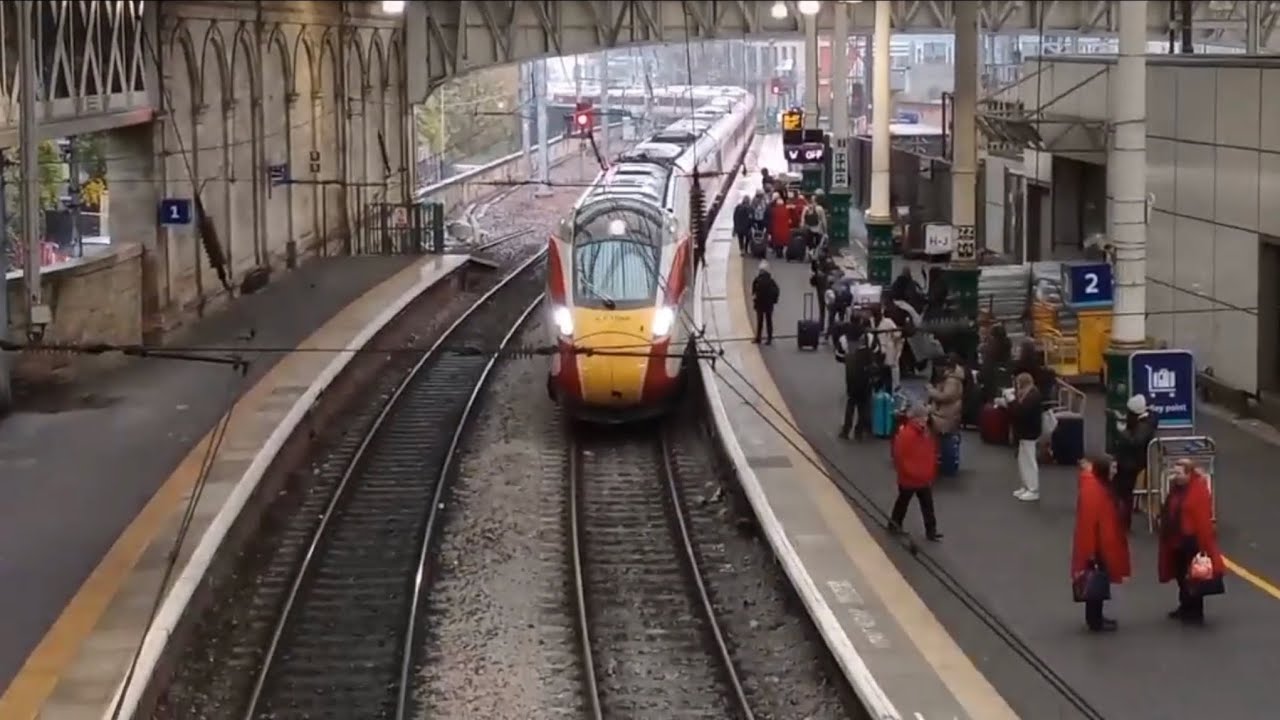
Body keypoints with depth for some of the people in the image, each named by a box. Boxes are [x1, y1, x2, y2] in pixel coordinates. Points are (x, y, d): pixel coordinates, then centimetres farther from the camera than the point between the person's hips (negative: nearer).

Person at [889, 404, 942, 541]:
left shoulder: (926, 433, 2)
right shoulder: (905, 435, -25)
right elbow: (900, 457, -24)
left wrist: (930, 473, 12)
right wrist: (912, 473, -22)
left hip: (924, 478, 7)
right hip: (909, 479, -7)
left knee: (928, 505, 7)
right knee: (903, 502, 13)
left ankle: (931, 530, 12)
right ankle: (894, 524, 33)